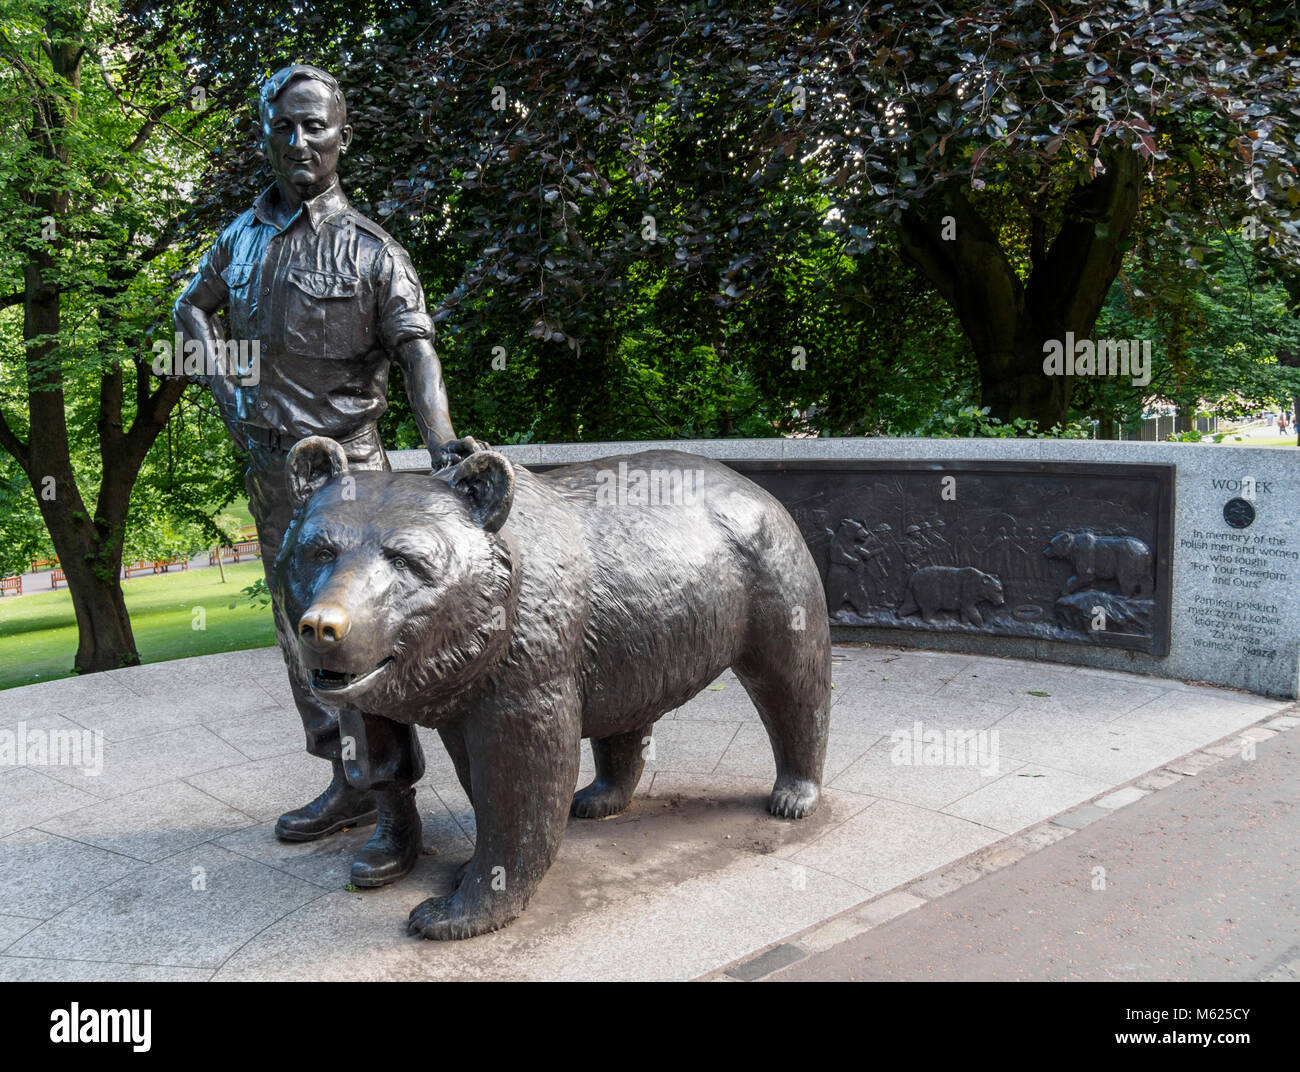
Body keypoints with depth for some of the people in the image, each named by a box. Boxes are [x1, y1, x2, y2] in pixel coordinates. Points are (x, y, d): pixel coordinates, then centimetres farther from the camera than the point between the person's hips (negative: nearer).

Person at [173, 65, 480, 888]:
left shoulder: (371, 251, -8)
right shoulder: (245, 235, 9)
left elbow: (416, 351, -19)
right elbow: (192, 306, 25)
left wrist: (441, 441, -36)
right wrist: (224, 385, 8)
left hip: (344, 462, -7)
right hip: (270, 461, 7)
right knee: (300, 632, 13)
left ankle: (395, 806, 0)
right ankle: (349, 785, 27)